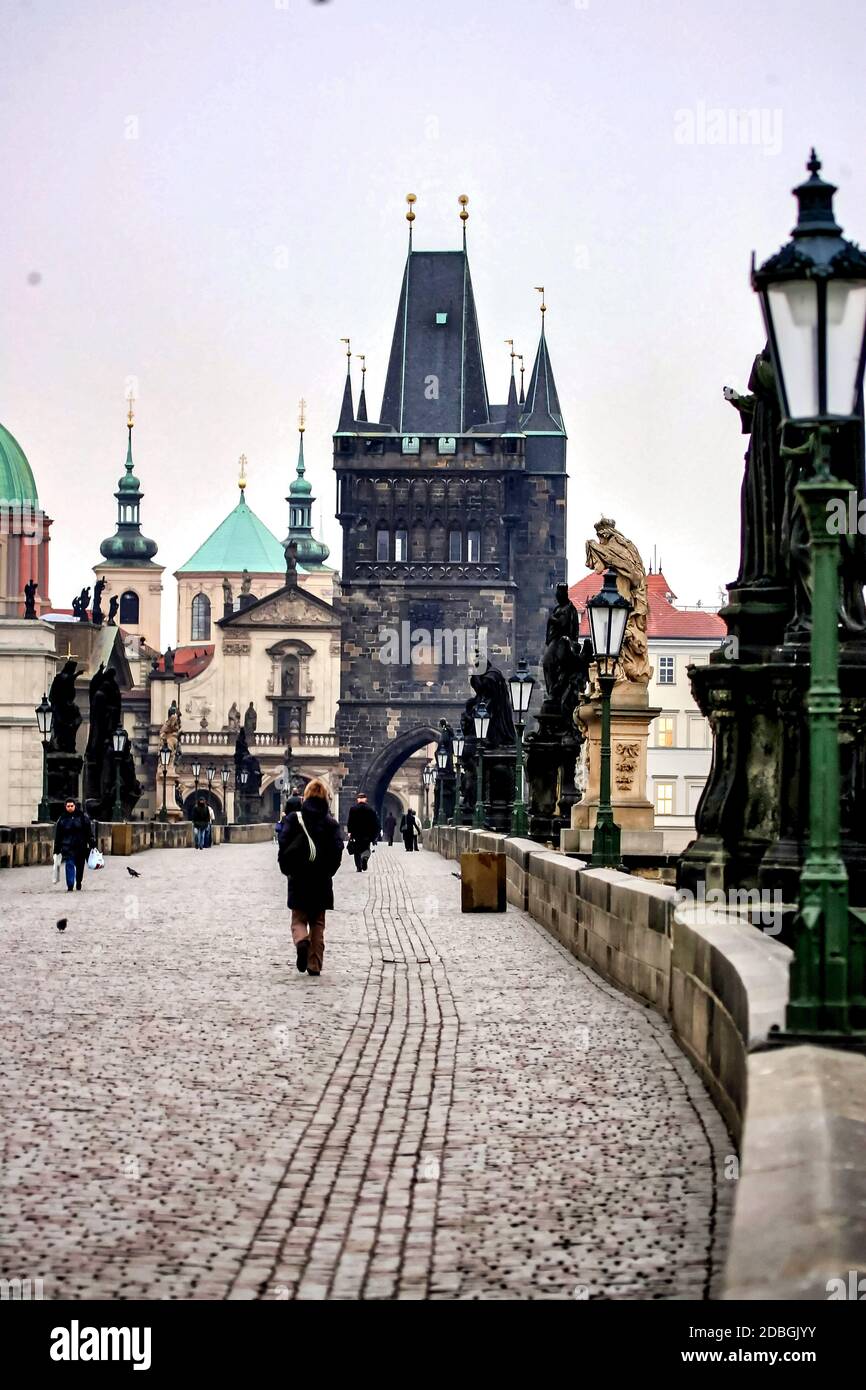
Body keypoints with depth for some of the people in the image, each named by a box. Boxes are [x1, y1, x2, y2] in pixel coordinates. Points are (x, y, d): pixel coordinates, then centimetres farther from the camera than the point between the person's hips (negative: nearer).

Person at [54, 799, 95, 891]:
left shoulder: (83, 817, 2)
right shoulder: (62, 819, 3)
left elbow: (89, 832, 6)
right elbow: (57, 836, 7)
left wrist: (92, 844, 1)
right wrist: (57, 849, 5)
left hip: (81, 846, 1)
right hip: (67, 847, -1)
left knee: (80, 866, 11)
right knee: (69, 865, -13)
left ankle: (78, 885, 29)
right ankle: (70, 886, -14)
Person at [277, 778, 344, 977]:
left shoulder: (293, 818, -4)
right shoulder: (331, 822, -1)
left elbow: (284, 845, -10)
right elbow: (337, 849, -8)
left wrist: (287, 870, 2)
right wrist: (328, 871, 5)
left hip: (298, 879, -1)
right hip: (322, 881, 1)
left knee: (299, 919, 9)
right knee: (318, 924, 12)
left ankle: (301, 940, -23)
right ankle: (315, 965, 7)